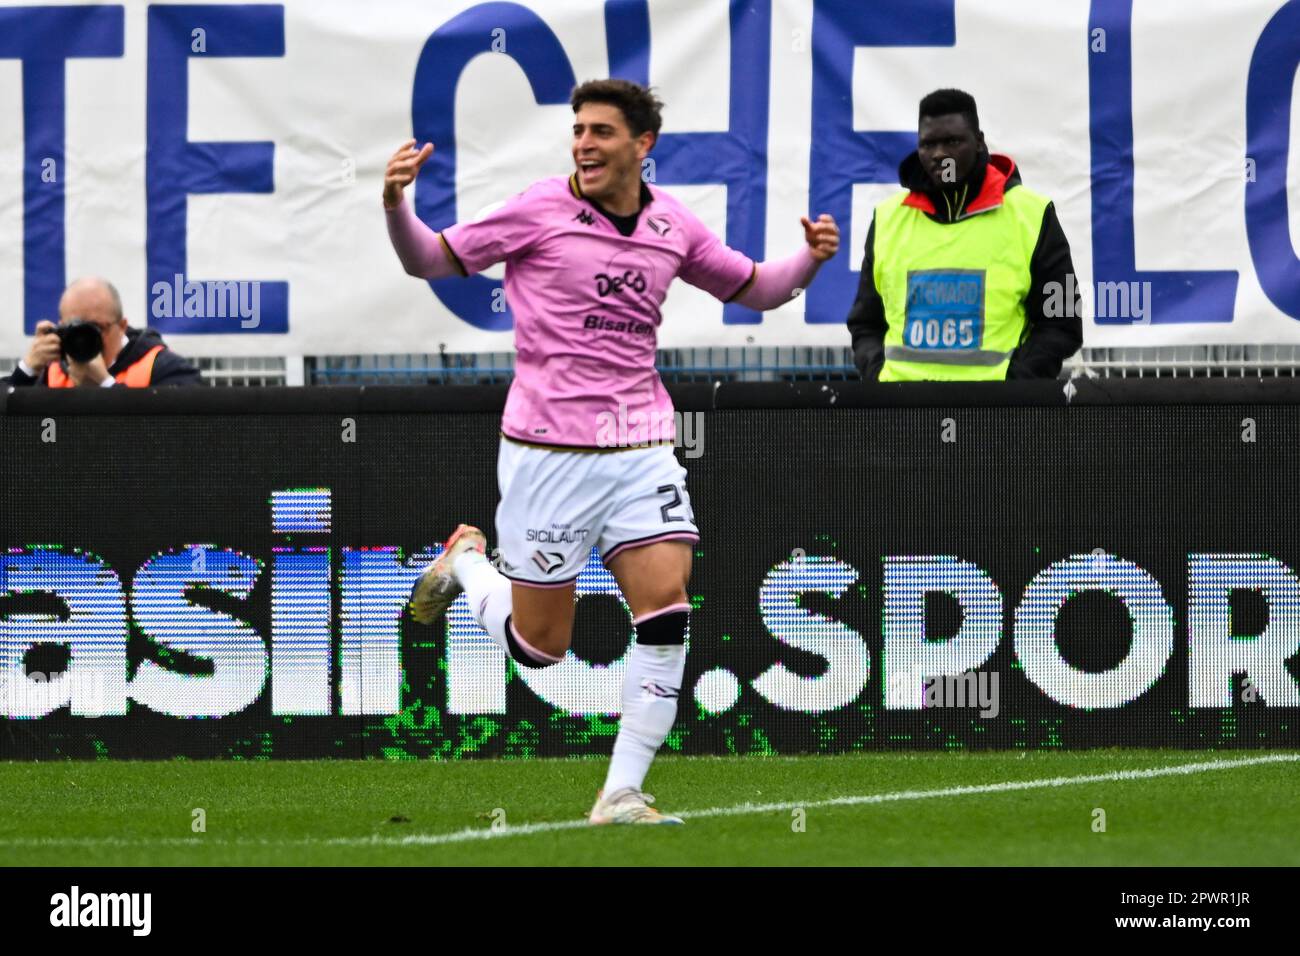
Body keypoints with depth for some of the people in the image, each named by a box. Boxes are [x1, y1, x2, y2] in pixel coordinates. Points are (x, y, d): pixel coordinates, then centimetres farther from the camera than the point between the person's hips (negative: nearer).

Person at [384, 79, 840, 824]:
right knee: (538, 647, 4)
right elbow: (429, 260, -1)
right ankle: (466, 560, 36)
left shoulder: (671, 224, 5)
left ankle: (622, 794, -7)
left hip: (642, 447, 3)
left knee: (666, 611, -14)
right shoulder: (538, 211, -7)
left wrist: (810, 258, -2)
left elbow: (755, 289, 18)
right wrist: (396, 204, -20)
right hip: (550, 449, -3)